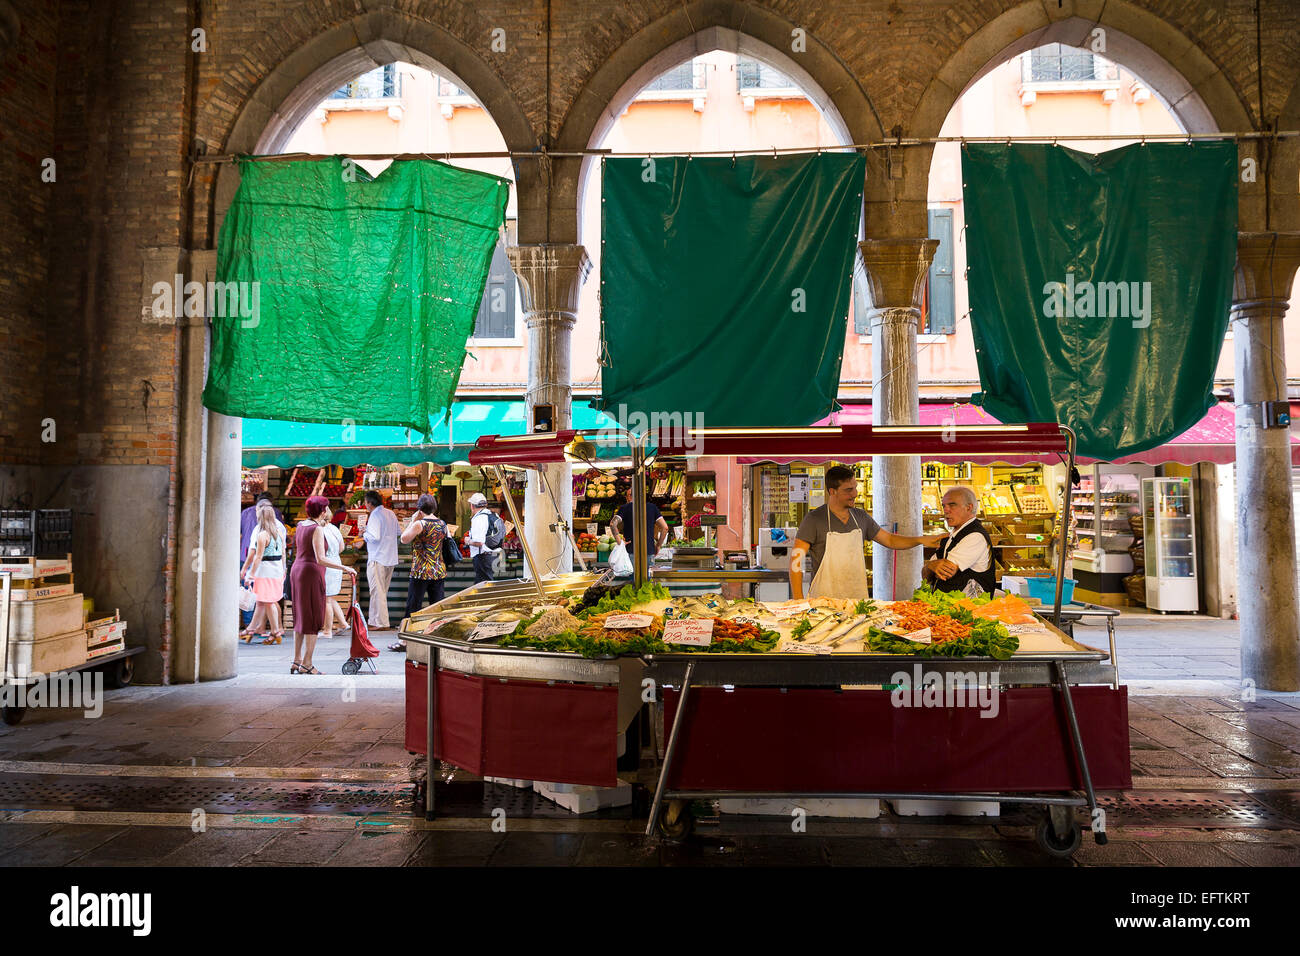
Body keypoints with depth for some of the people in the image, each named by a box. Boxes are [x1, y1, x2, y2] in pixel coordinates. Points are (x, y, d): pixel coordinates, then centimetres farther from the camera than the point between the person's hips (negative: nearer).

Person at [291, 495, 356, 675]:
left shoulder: (300, 525, 10)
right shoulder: (317, 529, -17)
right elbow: (320, 559, -24)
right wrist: (344, 568, -25)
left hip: (297, 569, 9)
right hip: (311, 573, -9)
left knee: (300, 618, 15)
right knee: (313, 621, -2)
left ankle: (296, 661, 19)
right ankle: (306, 664, 0)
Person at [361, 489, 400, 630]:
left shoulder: (375, 516, -14)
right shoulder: (391, 514, 10)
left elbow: (374, 537, -23)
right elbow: (399, 532, 17)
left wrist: (364, 534, -5)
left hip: (377, 559, -8)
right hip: (391, 559, 8)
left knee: (377, 591, -3)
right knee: (383, 590, 16)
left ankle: (381, 623, -3)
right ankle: (374, 618, 26)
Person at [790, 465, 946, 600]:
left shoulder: (861, 517, 9)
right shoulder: (814, 519, -8)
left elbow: (890, 540, 19)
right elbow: (796, 560, -10)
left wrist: (921, 540, 4)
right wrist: (798, 601, -16)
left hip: (858, 600, 5)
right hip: (824, 602, -5)